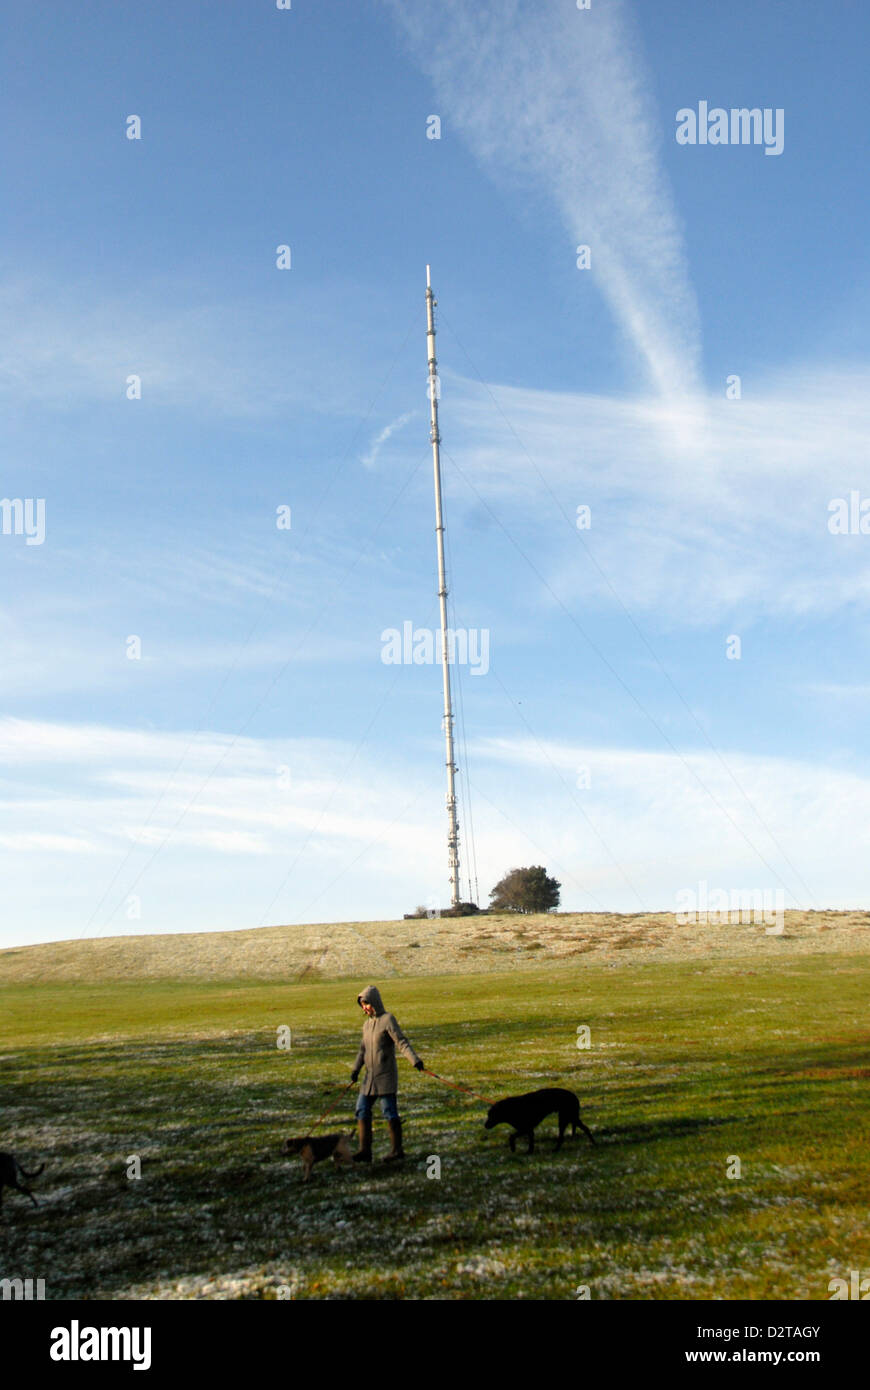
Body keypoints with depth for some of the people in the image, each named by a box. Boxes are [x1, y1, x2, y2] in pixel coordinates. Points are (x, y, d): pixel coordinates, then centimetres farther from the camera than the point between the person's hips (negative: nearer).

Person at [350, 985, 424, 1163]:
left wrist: (415, 1060, -28)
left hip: (386, 1075, -8)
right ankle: (364, 1151, 9)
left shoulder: (387, 1019, -9)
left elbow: (402, 1042, -17)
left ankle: (397, 1150, 6)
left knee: (389, 1112, -3)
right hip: (370, 1075, 8)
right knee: (362, 1110, 5)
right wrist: (356, 1069, 12)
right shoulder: (367, 1024, 13)